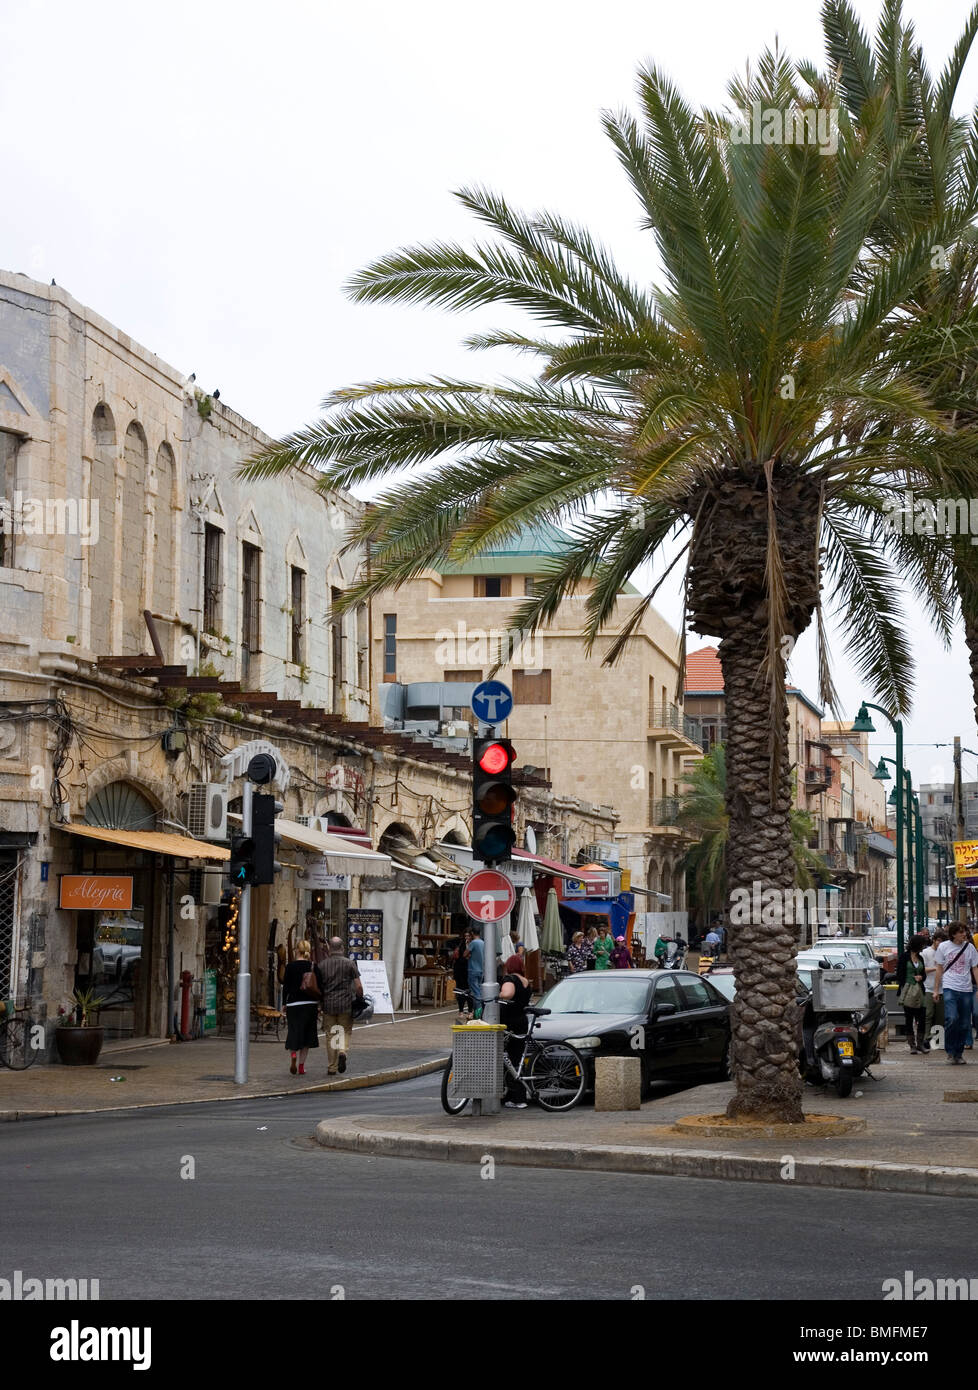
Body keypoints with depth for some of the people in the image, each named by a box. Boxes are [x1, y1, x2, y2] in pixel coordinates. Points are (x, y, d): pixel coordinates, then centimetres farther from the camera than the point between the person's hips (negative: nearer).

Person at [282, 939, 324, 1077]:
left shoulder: (290, 966, -4)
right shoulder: (314, 967, 1)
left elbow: (285, 986, -3)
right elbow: (320, 987, 0)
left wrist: (284, 1003, 6)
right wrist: (320, 1005, 7)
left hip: (294, 1003, -2)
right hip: (310, 1004, 2)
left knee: (294, 1032, 4)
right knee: (306, 1034, 10)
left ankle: (293, 1054, -26)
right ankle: (301, 1065, 11)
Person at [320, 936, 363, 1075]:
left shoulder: (323, 965, 1)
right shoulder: (349, 963, -4)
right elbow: (358, 986, -5)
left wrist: (320, 1002, 15)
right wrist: (361, 999, 9)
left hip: (328, 1004, 1)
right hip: (345, 1004, -1)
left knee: (330, 1035, 8)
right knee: (346, 1031, 13)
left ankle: (331, 1068, 10)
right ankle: (343, 1051, -15)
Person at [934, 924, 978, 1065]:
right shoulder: (943, 947, 3)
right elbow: (939, 970, 9)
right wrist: (936, 990, 7)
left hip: (966, 989, 3)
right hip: (950, 988, -3)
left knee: (964, 1024, 3)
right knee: (952, 1018, -20)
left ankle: (958, 1053, 16)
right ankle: (950, 1051, -5)